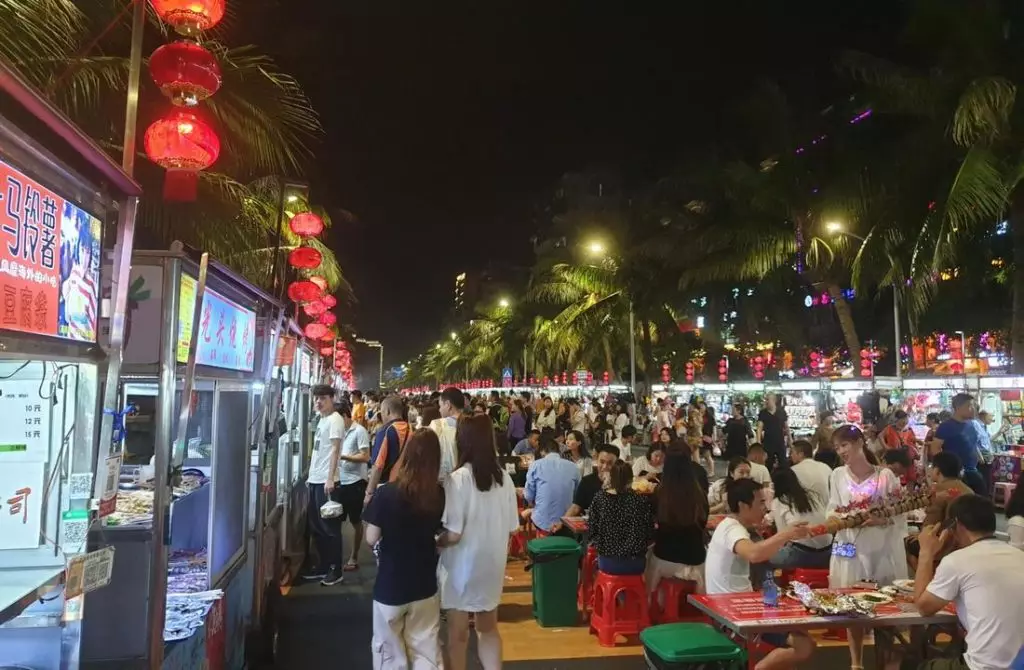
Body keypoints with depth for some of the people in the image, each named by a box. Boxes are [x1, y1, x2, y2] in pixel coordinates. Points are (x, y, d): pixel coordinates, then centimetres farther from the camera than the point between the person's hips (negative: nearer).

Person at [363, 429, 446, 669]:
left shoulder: (387, 492, -18)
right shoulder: (440, 495, -10)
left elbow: (371, 539, -11)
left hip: (390, 585, -2)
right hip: (425, 585, 2)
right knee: (426, 651, 16)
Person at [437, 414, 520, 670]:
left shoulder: (458, 478, -19)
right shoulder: (504, 478, -4)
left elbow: (453, 535, -19)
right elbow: (512, 528, 3)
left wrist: (432, 543, -1)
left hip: (462, 566, -4)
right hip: (493, 564, 4)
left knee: (458, 634, 14)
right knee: (488, 629, 21)